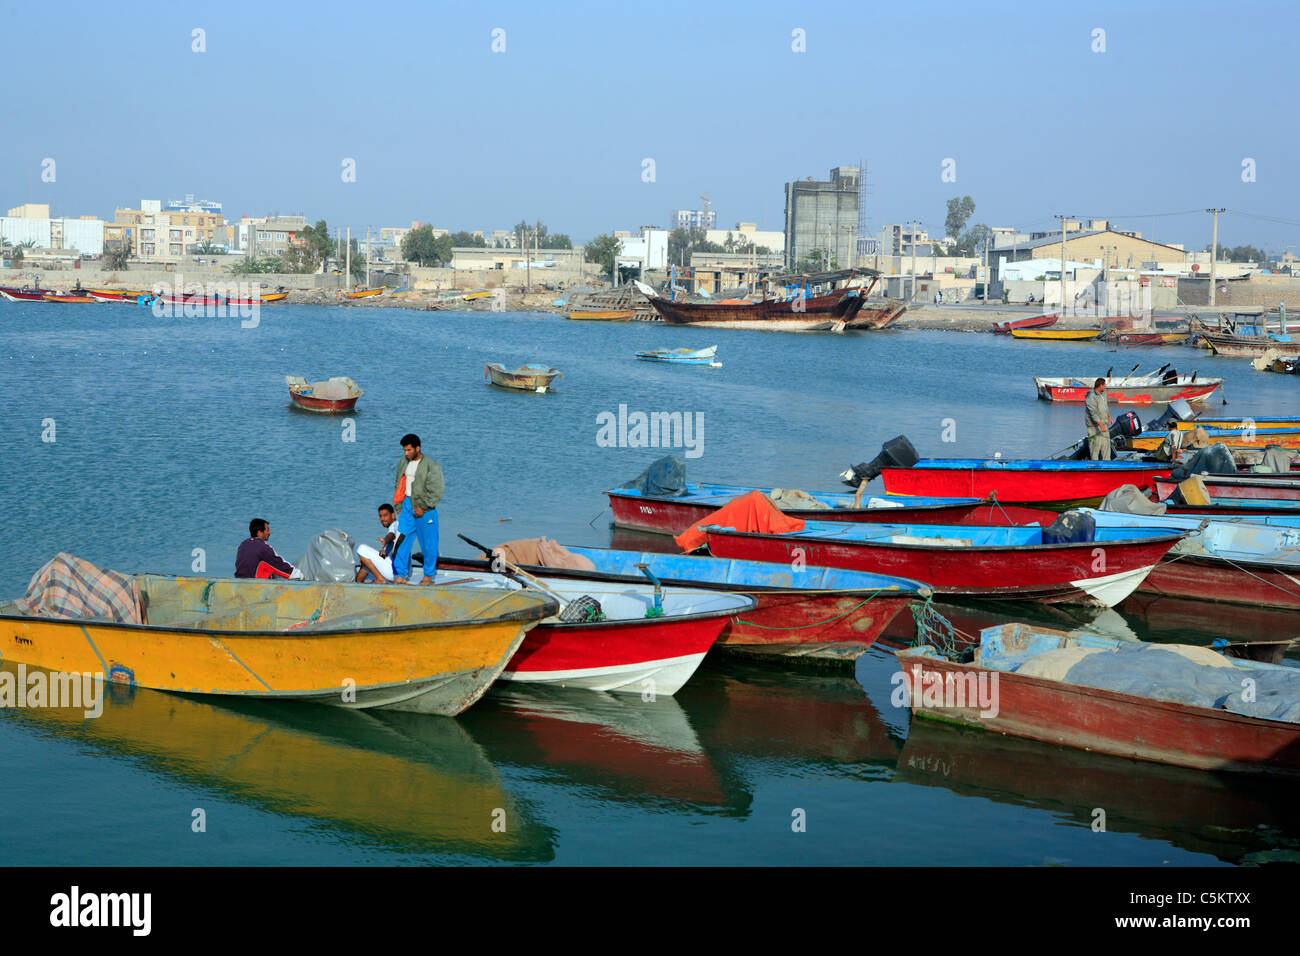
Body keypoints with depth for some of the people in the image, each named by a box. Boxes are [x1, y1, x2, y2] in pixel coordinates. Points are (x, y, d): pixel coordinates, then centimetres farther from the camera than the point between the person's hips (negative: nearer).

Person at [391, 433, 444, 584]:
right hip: (407, 504, 5)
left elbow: (436, 492, -11)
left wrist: (423, 507, -14)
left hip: (425, 508, -5)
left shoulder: (431, 466, -9)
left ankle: (429, 575, 16)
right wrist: (398, 503, 9)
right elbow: (399, 485, 20)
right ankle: (400, 574, 0)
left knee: (428, 544, 3)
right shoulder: (403, 463, 10)